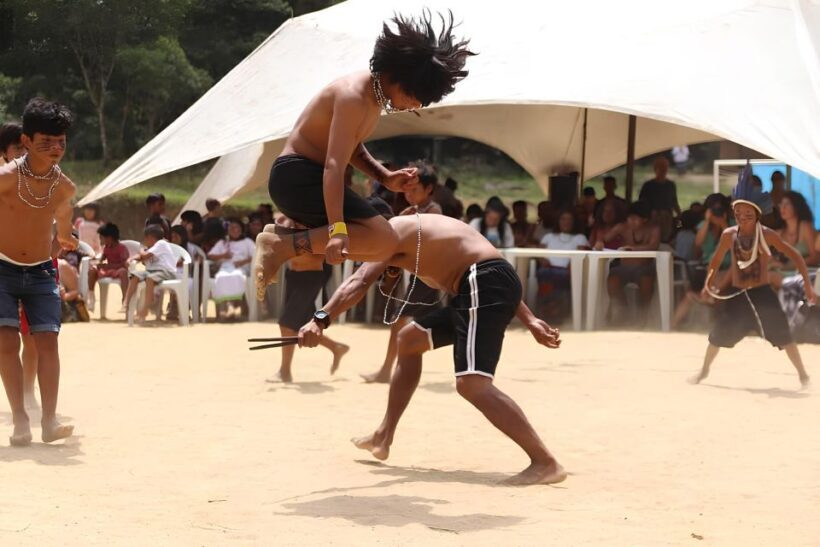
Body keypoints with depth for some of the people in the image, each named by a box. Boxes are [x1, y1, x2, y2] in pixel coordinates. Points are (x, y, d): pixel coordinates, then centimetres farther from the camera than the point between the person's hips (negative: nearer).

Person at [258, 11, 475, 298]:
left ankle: (287, 234, 15)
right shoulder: (354, 97, -21)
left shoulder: (375, 96, 9)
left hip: (302, 177, 10)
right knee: (382, 239, -24)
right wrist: (337, 229, -39)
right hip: (297, 175, -10)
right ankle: (280, 246, -22)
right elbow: (334, 166, -30)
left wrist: (385, 178, 8)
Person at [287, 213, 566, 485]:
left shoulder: (391, 232, 0)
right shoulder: (417, 229, 27)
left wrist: (320, 319, -33)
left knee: (471, 383, -20)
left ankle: (546, 463, -23)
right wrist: (530, 321, 24)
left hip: (484, 286, -10)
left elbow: (359, 281, -20)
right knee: (409, 339, 22)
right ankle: (383, 438, 28)